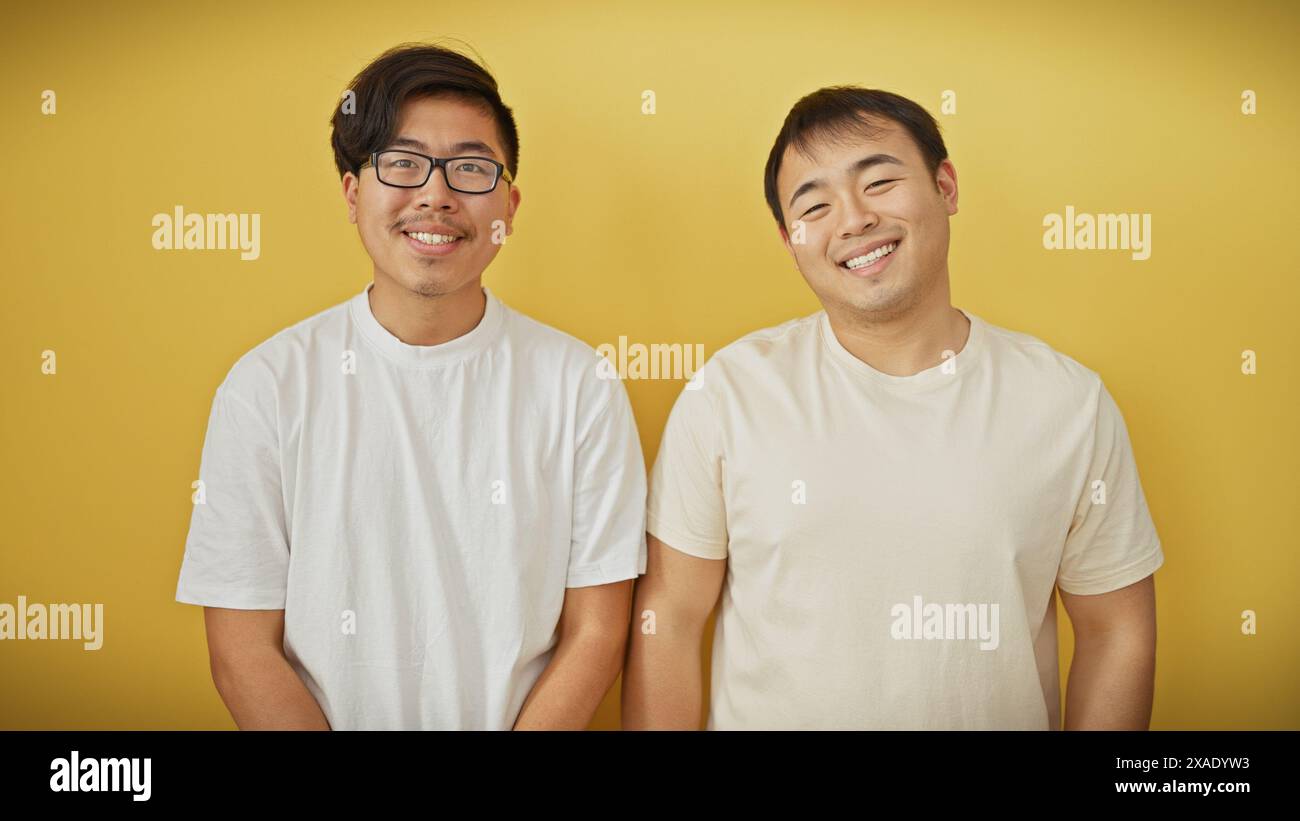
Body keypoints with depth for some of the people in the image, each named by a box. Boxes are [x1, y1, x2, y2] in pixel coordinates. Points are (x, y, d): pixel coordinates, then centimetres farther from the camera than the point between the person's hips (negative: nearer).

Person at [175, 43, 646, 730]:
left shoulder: (581, 386, -10)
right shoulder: (265, 387, -10)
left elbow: (595, 635, -8)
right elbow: (242, 650, -8)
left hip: (524, 721, 0)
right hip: (329, 718, 1)